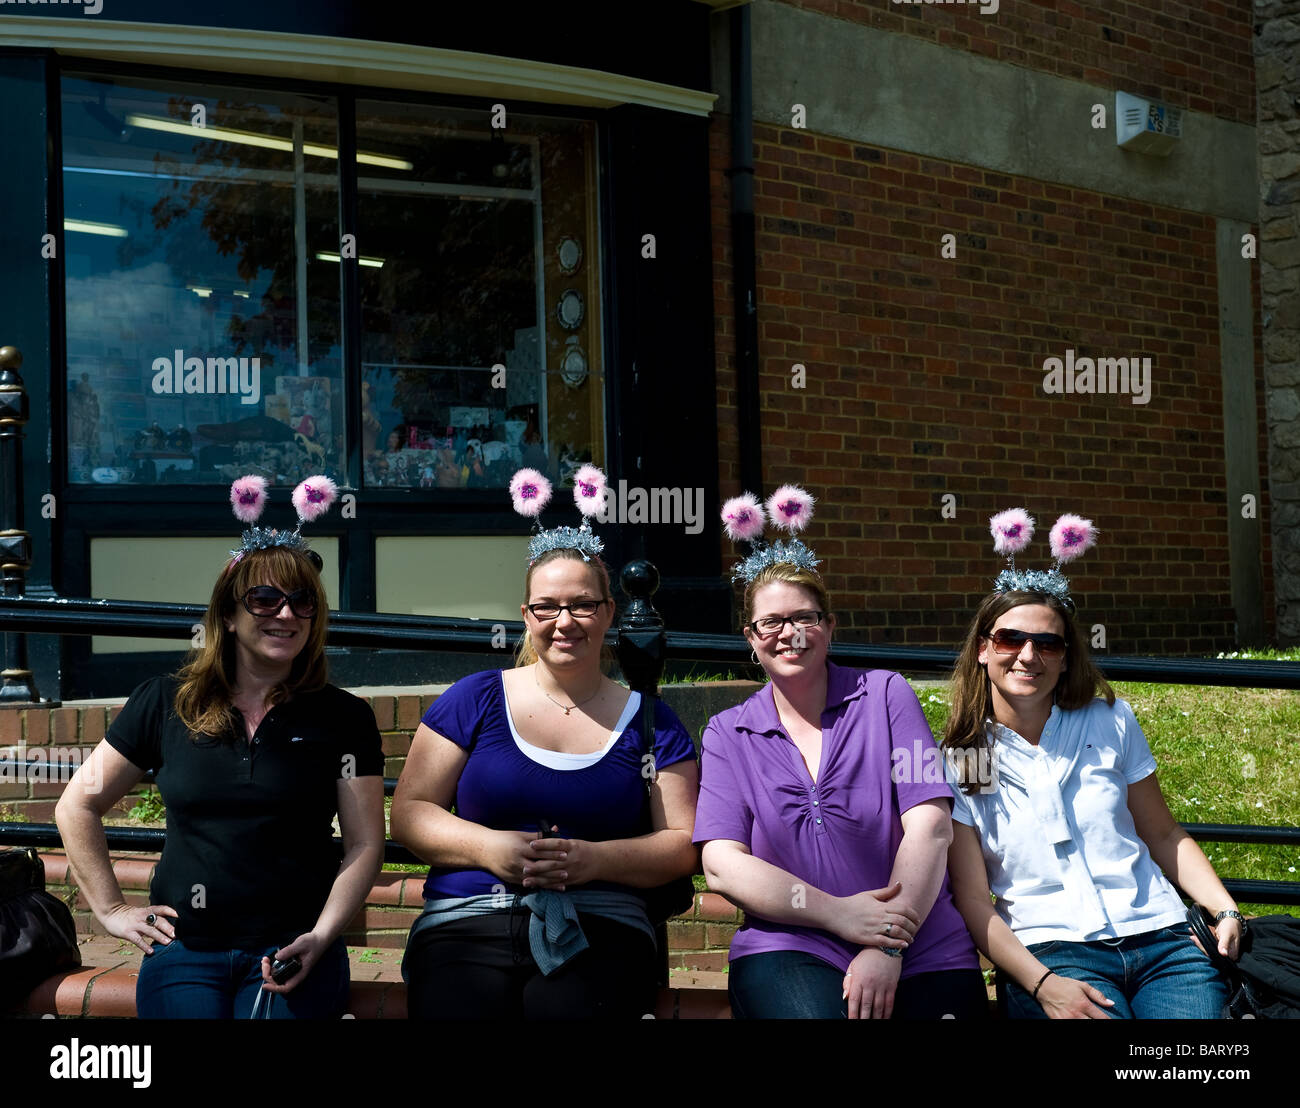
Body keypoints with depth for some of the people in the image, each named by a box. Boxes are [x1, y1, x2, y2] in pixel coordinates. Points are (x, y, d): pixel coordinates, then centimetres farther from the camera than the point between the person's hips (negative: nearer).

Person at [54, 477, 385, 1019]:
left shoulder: (343, 718, 3)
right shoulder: (163, 704, 6)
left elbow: (365, 843, 0)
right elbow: (76, 806, 14)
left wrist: (322, 938, -12)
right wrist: (111, 908, 9)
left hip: (291, 951, -1)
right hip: (183, 949, 1)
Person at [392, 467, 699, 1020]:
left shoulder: (649, 721, 14)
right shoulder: (475, 700, 14)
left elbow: (683, 845, 10)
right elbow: (408, 812, 11)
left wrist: (595, 860, -8)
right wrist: (486, 847, -8)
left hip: (598, 930, 0)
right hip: (467, 923, 0)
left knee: (570, 1006, -29)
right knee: (460, 1006, -27)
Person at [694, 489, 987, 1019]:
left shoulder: (884, 696, 8)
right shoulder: (727, 733, 11)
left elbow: (930, 827, -1)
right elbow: (721, 865, 1)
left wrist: (888, 948, -12)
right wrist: (838, 914, -11)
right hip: (789, 950, -1)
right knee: (815, 1014, -29)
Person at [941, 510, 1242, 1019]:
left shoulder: (1111, 724, 11)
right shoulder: (957, 761, 4)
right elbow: (972, 898, -1)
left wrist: (1226, 912, 3)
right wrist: (1041, 983, -14)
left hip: (1161, 940, 3)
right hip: (1052, 953, -3)